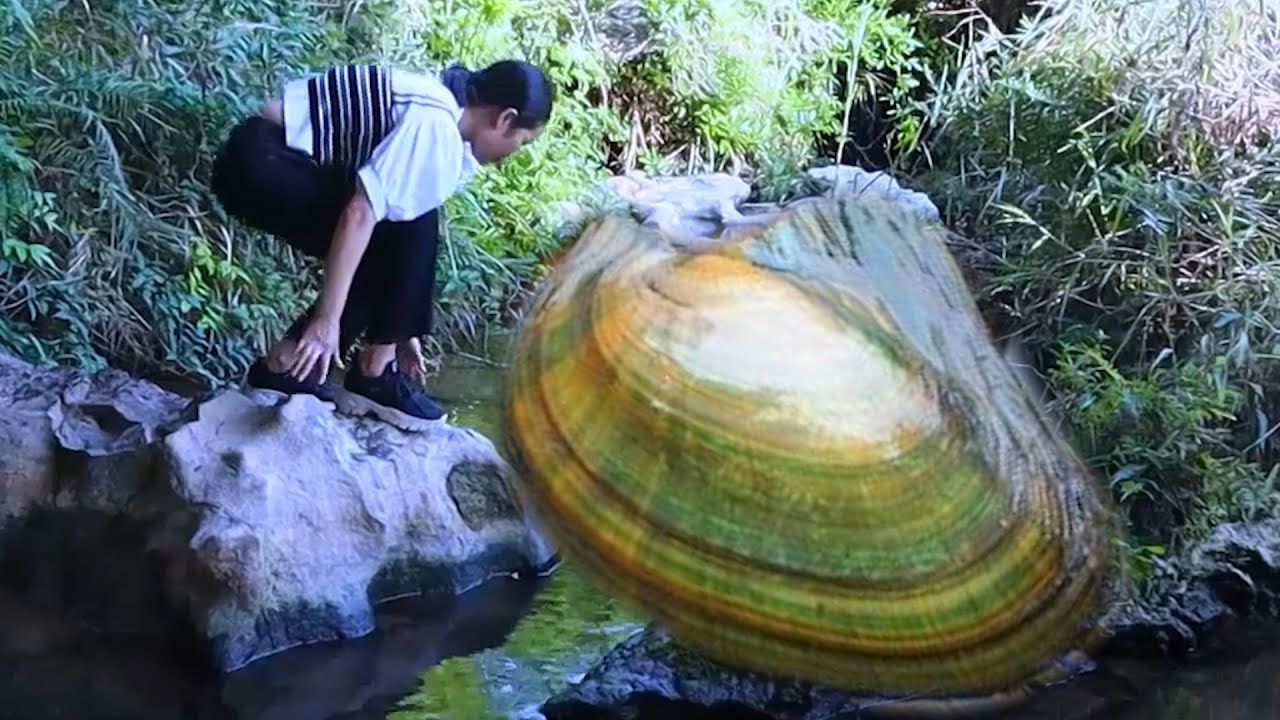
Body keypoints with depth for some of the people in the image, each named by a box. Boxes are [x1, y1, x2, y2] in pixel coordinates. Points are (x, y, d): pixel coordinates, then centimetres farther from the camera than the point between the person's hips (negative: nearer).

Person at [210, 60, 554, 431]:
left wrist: (400, 330, 22)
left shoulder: (435, 108, 13)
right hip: (260, 160, -10)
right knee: (408, 229, -11)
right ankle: (372, 375, 1)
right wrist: (327, 319, -22)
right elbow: (359, 215, -24)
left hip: (278, 162, 10)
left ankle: (291, 366, 11)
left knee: (384, 247, 10)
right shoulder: (434, 124, -17)